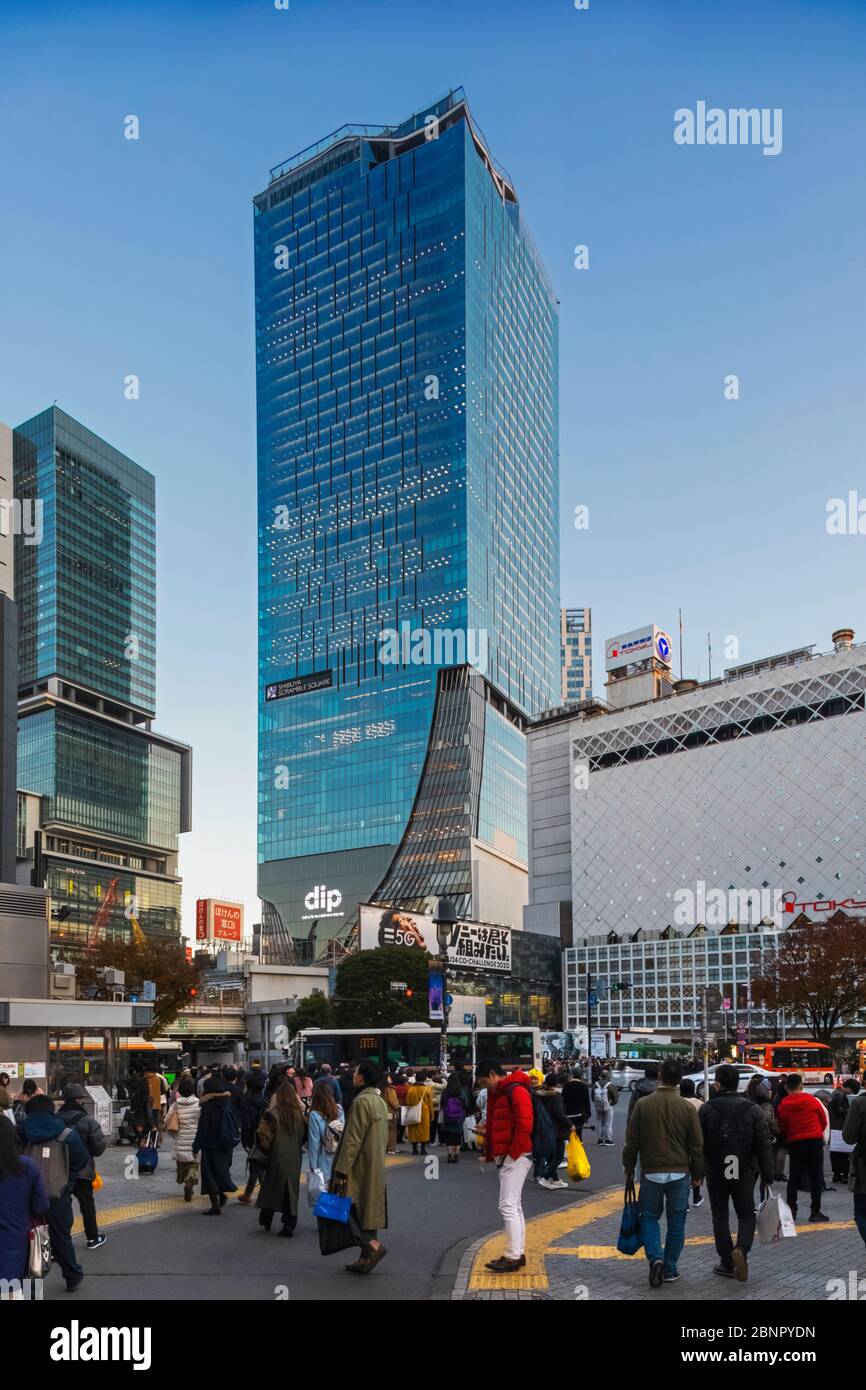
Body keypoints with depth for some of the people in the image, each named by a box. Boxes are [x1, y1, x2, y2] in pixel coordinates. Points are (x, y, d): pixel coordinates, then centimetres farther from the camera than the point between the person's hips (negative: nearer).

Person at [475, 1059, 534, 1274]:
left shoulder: (516, 1091, -14)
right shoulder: (498, 1094, 18)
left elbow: (524, 1125, -21)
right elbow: (494, 1127, 20)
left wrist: (512, 1154, -18)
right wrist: (490, 1154, 12)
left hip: (516, 1157, -10)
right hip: (505, 1157, 10)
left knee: (508, 1206, -10)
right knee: (514, 1206, 13)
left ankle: (512, 1257, -8)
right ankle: (519, 1252, 18)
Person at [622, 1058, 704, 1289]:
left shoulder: (643, 1104, -6)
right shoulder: (687, 1107, -6)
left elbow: (632, 1141, -2)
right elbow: (697, 1145, -1)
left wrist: (629, 1169, 11)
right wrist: (697, 1173, 12)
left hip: (651, 1172, 0)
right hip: (680, 1173, 0)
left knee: (649, 1218, 15)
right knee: (676, 1222, 12)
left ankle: (655, 1258, -5)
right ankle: (670, 1270, 17)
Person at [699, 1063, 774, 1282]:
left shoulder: (706, 1109, -8)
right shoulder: (752, 1109, -4)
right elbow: (765, 1146, -3)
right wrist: (768, 1176, 4)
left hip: (716, 1172, -1)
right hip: (744, 1173, 1)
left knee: (720, 1215, 12)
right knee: (746, 1214, 13)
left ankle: (727, 1262, 13)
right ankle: (741, 1249, -12)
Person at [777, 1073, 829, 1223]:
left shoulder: (782, 1106, -4)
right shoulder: (813, 1101, -4)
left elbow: (782, 1128, 1)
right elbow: (824, 1121, 5)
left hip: (794, 1144, 1)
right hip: (815, 1141, -1)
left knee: (794, 1178, 11)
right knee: (816, 1177, 5)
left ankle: (791, 1211, 9)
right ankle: (815, 1212, 3)